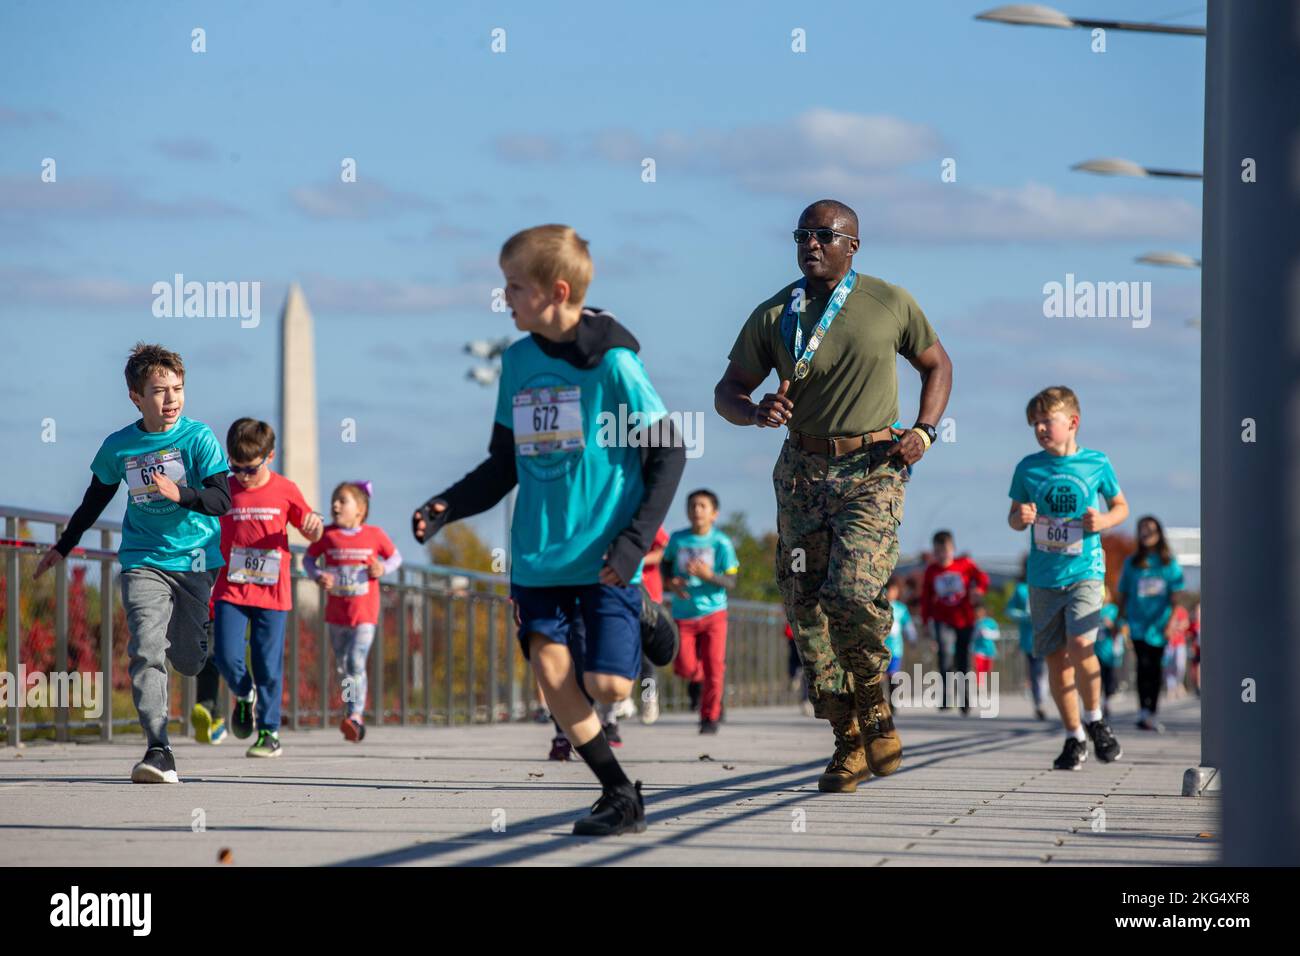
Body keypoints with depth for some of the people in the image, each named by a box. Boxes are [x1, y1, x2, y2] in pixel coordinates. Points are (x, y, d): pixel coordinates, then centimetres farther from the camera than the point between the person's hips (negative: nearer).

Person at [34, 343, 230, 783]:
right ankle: (158, 751, -22)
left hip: (196, 560, -1)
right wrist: (64, 546, 26)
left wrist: (180, 494, -34)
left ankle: (207, 632, 43)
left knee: (188, 660, 4)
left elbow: (222, 498, -16)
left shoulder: (198, 438, -8)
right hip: (143, 561, 1)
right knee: (146, 649, -18)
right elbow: (96, 498, 17)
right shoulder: (118, 447, 0)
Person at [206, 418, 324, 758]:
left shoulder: (285, 490, 0)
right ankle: (244, 695, 22)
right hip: (230, 590, 1)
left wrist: (315, 525, -13)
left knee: (268, 666, -1)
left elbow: (311, 534, 8)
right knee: (227, 656, -10)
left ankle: (269, 732, 9)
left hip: (272, 593, -1)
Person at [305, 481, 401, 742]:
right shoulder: (327, 535, -1)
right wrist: (318, 575, -11)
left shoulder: (374, 535, -5)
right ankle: (355, 715, 30)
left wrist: (383, 568, -13)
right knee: (342, 667, 13)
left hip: (364, 614, -3)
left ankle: (354, 717, -20)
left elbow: (396, 556, 8)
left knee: (356, 663, -17)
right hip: (336, 613, 3)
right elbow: (308, 559, 9)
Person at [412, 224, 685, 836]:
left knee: (606, 686, -12)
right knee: (551, 674, -3)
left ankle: (644, 640, 23)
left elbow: (667, 455, -8)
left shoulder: (612, 361, -11)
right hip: (537, 556, 6)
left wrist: (635, 540, -16)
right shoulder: (518, 361, 6)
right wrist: (449, 506, 0)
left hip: (603, 559, -5)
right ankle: (621, 795, 9)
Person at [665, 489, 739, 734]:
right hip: (683, 615, 2)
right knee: (684, 668, -7)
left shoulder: (721, 543, -7)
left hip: (713, 613, -2)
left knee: (713, 667, -5)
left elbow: (731, 583, -7)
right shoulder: (677, 539, 0)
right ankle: (698, 680, 29)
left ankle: (710, 716, 11)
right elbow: (665, 564, 17)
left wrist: (709, 575, -25)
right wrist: (671, 582, -4)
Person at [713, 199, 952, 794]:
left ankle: (875, 711, 2)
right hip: (803, 471, 3)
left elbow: (936, 364, 17)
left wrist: (924, 431, 1)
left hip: (873, 471, -3)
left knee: (852, 593, -23)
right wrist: (757, 412, -14)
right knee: (806, 609, -1)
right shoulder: (773, 316, 6)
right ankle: (849, 742, 11)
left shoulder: (890, 303, 3)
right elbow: (726, 392, 10)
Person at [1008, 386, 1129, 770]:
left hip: (1085, 571, -3)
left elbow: (1121, 506, 12)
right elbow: (1014, 518, 13)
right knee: (1055, 658, 5)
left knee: (1080, 646, -20)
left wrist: (1103, 521, -9)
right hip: (1043, 577, 3)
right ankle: (1074, 736, 19)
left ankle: (1094, 718, 3)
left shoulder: (1096, 463, -1)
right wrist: (1021, 518, -11)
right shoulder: (1028, 468, 3)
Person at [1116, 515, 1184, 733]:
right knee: (1144, 665, -16)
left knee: (1155, 668, 5)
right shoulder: (1132, 563, 6)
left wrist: (1171, 620, -7)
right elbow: (1123, 594, 10)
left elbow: (1175, 595, 3)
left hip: (1160, 624, 1)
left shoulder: (1169, 563, 6)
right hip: (1138, 623, -1)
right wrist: (1122, 621, 4)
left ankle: (1152, 714, 13)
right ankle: (1143, 712, -22)